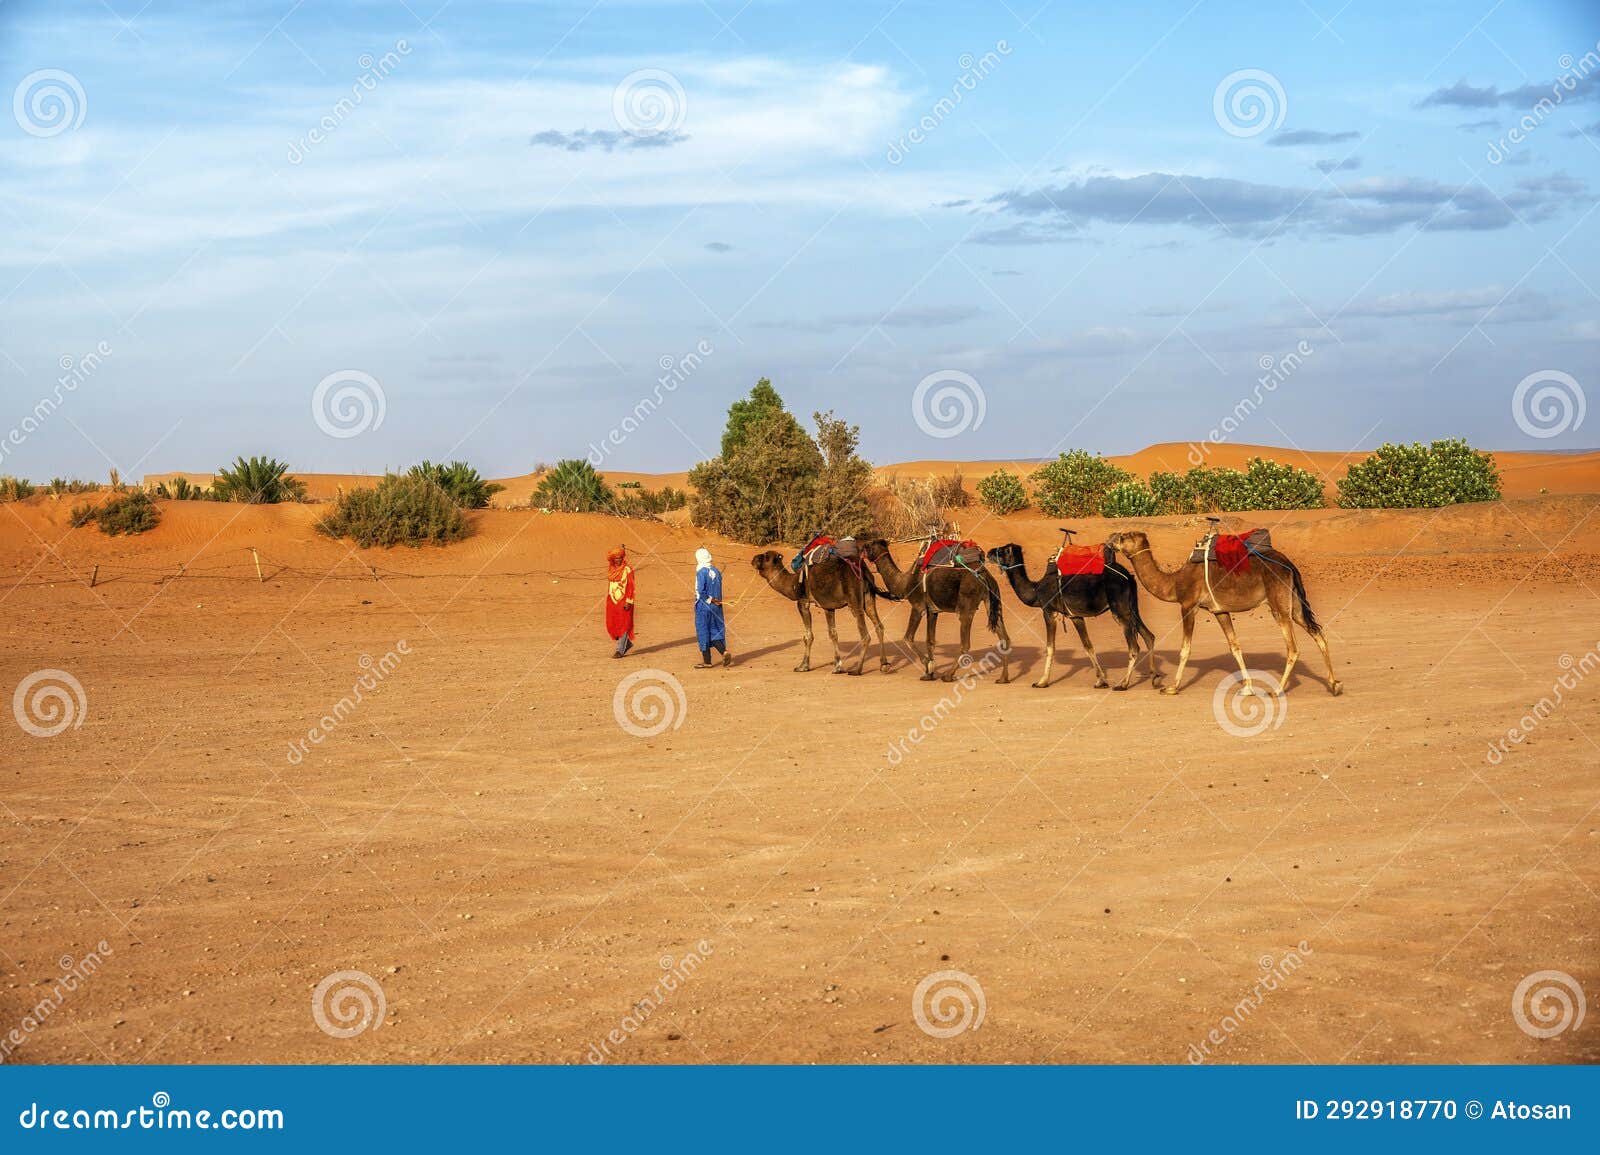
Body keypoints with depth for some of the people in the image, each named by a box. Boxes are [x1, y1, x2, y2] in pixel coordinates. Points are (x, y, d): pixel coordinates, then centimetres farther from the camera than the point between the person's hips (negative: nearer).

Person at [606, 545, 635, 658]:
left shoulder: (627, 570, -9)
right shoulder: (612, 570, 11)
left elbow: (631, 586, -11)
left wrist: (628, 602, -17)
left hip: (623, 601, -7)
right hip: (612, 601, 7)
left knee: (623, 626, -5)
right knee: (611, 626, 6)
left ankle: (620, 650, -2)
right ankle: (627, 643, 25)